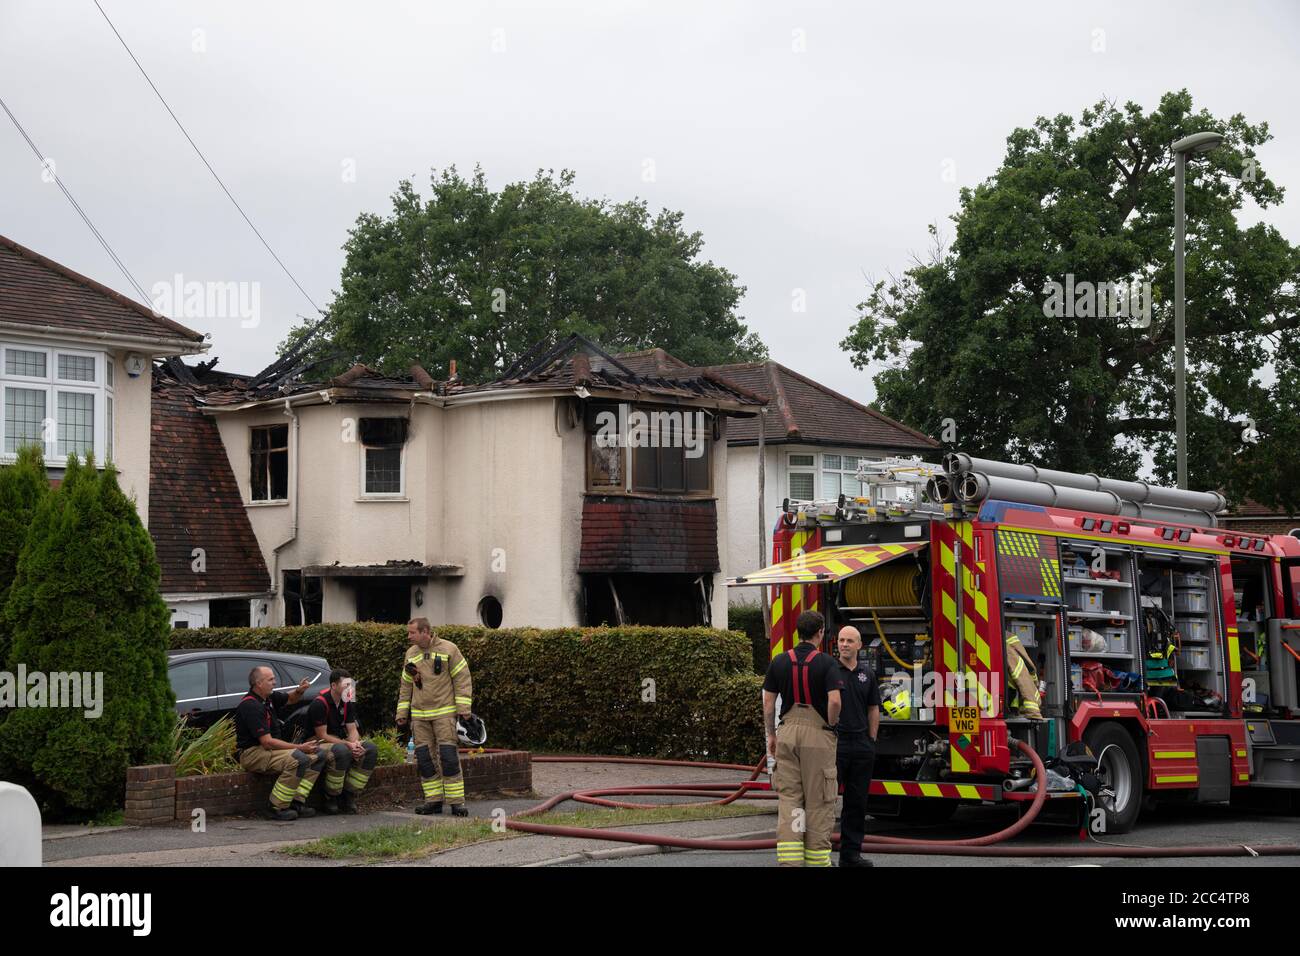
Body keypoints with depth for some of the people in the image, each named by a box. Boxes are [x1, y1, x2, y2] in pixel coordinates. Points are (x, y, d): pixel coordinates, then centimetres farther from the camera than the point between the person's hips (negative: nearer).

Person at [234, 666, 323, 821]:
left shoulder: (269, 697, 8)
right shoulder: (251, 706, -20)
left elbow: (290, 699, 28)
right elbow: (267, 742, -24)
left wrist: (299, 690, 2)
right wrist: (299, 747, -21)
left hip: (269, 750, 10)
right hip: (252, 754, -10)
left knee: (316, 756, 0)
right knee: (297, 759, -31)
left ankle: (297, 802, -8)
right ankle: (276, 809, -22)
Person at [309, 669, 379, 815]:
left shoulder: (346, 703, 8)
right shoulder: (319, 704, -17)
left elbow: (352, 729, 8)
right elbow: (322, 735, -19)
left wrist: (355, 743, -17)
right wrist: (348, 744, -25)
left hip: (341, 741, 8)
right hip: (320, 743, -8)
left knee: (371, 749, -13)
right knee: (341, 751, -39)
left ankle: (350, 797, -9)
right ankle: (330, 800, -22)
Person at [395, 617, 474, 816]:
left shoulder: (448, 649, -4)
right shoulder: (411, 654, 12)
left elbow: (462, 678, -5)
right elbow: (406, 685, 18)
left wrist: (463, 708, -11)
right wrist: (402, 713, 16)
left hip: (444, 713, -5)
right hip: (419, 716, 5)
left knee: (448, 755, -10)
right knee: (424, 757, 3)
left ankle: (457, 802, -5)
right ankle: (433, 801, 10)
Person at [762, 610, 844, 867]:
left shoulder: (779, 662, 4)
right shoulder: (827, 663, -8)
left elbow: (768, 703, 5)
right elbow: (834, 701, -19)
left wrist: (771, 735, 15)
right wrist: (830, 725, 0)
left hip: (787, 731, 3)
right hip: (818, 733, -3)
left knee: (788, 797, 5)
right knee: (818, 799, 5)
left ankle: (789, 858, -4)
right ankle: (817, 858, 11)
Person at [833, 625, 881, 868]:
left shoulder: (867, 674, 10)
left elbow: (873, 709, 15)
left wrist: (872, 740, 10)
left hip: (861, 745, 5)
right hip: (834, 743, -5)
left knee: (857, 802, 8)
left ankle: (851, 853, 15)